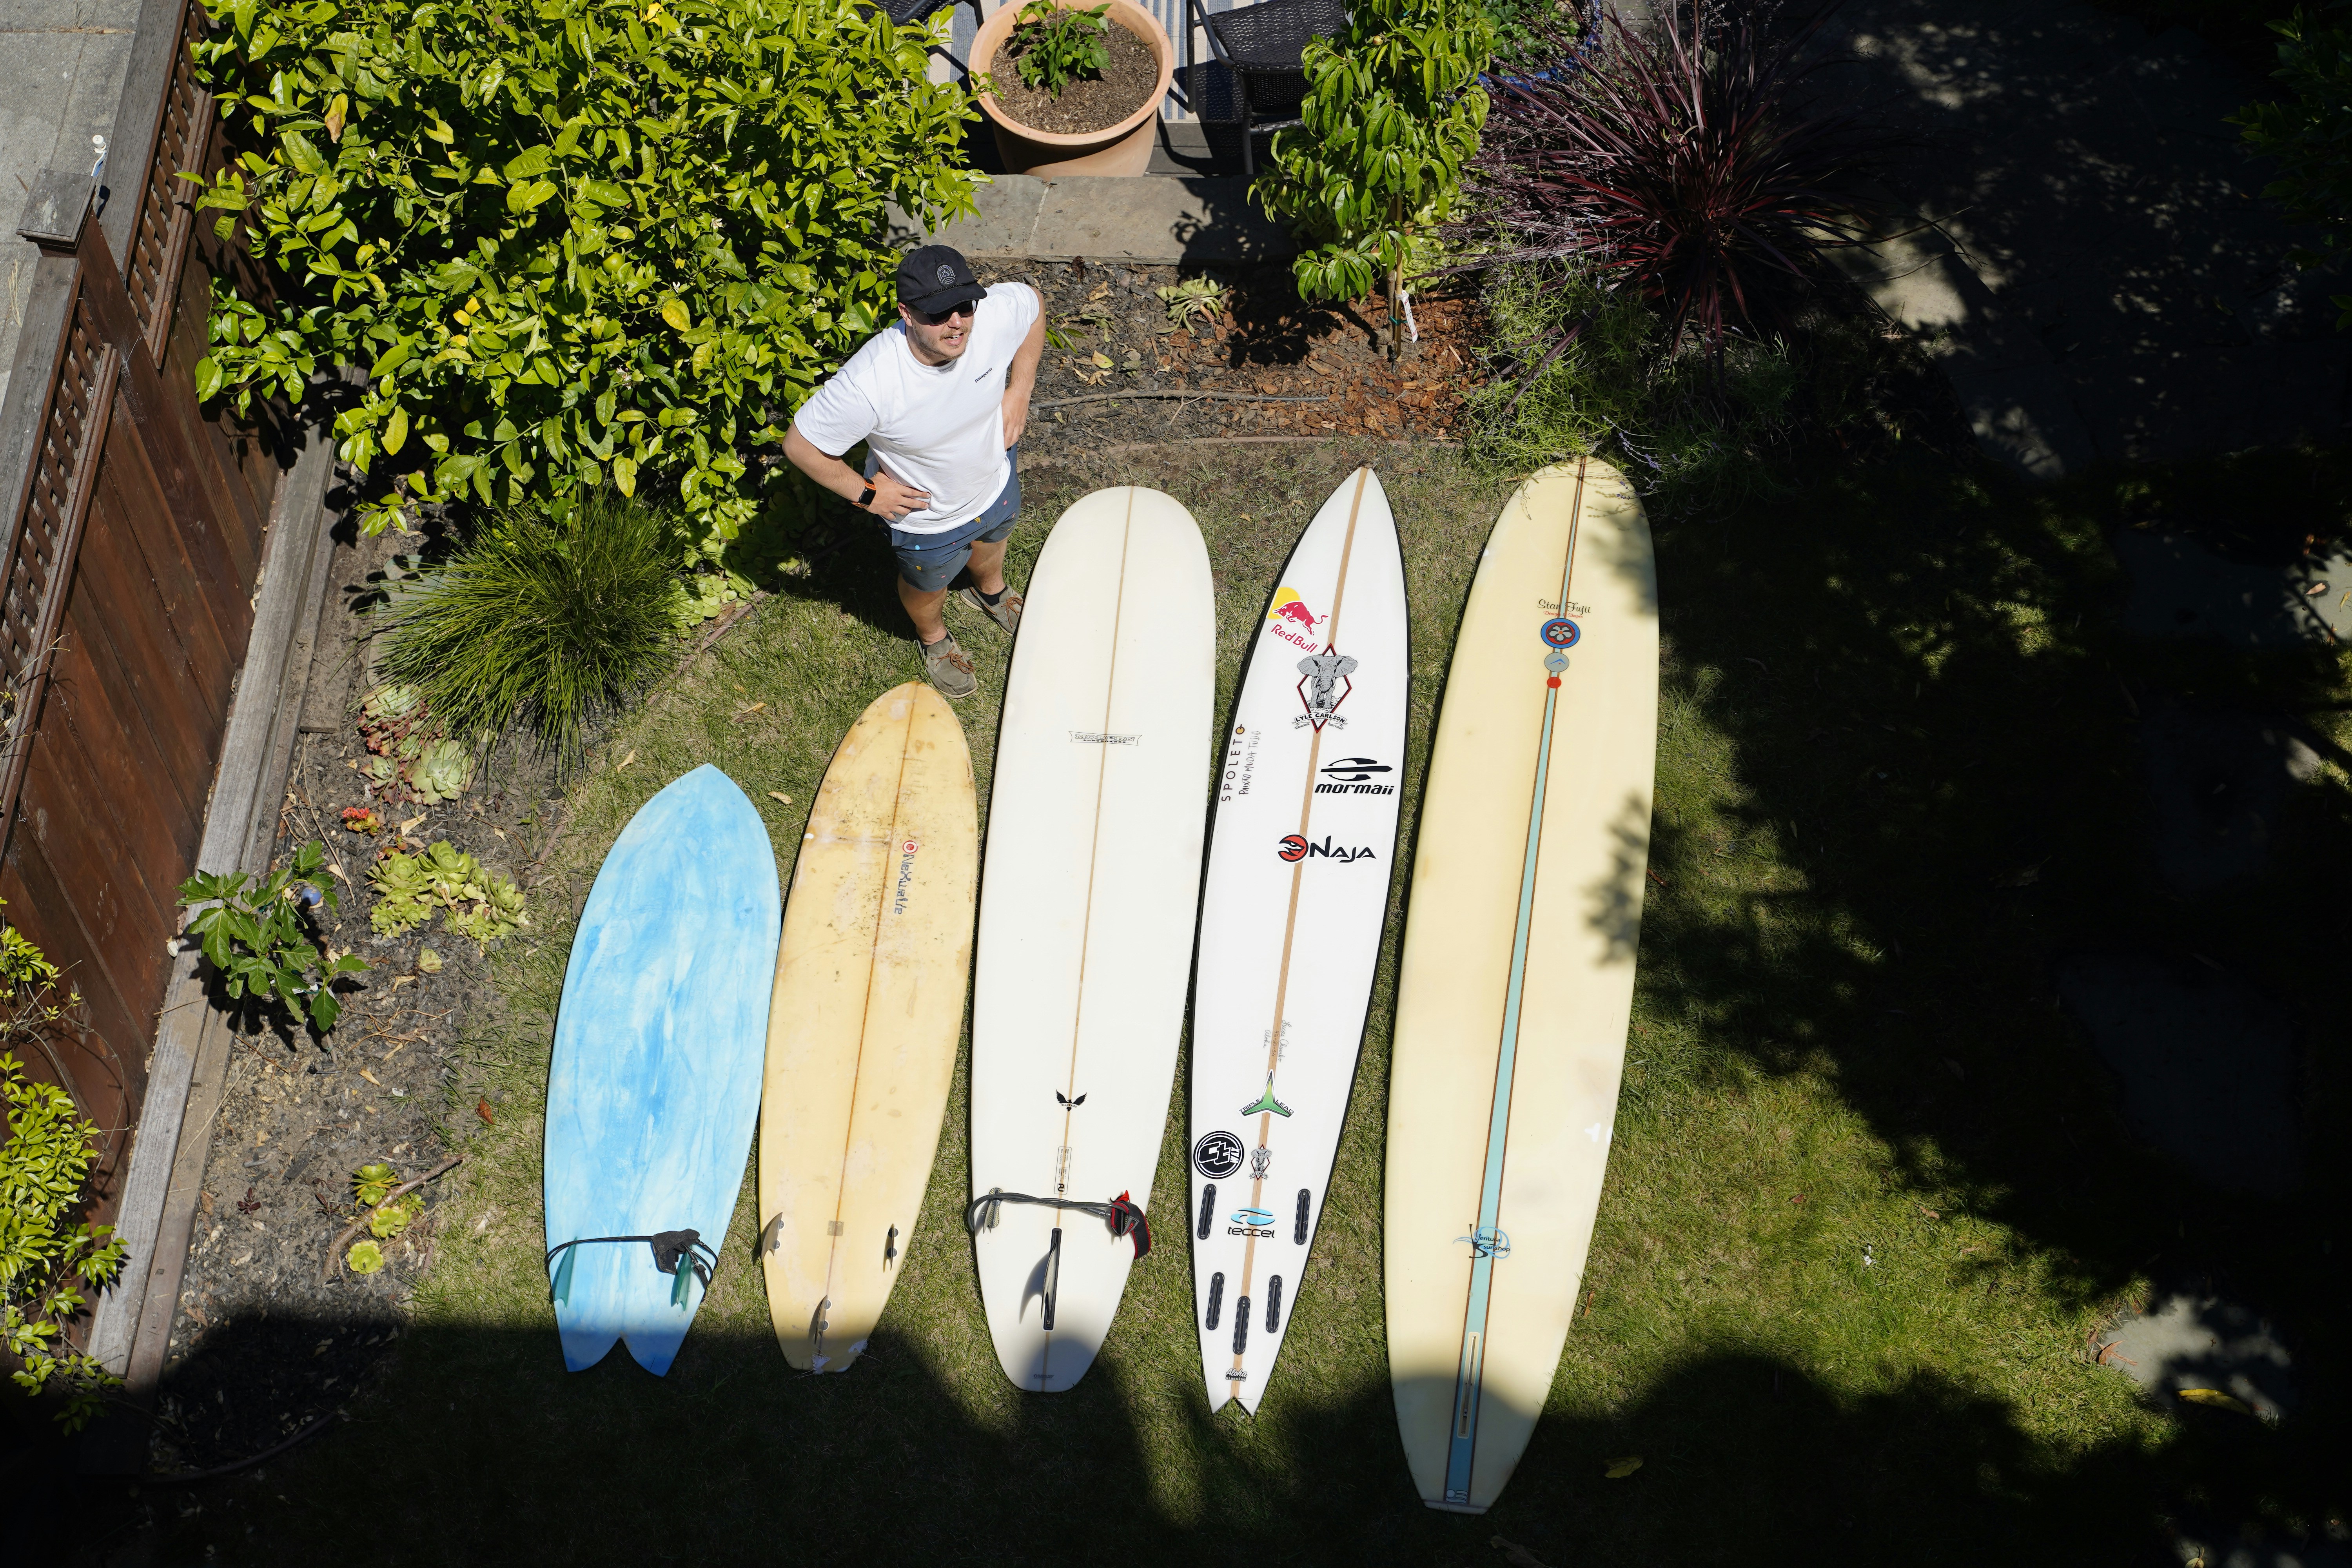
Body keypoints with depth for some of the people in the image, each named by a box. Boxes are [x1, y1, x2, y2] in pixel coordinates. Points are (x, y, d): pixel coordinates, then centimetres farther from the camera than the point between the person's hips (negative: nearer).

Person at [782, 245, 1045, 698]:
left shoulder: (997, 313, -34)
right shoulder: (869, 384, -45)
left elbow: (1034, 303, -8)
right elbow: (800, 445, -30)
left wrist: (1019, 391, -11)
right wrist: (865, 494, -20)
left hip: (995, 481, 4)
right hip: (926, 516, -4)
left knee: (990, 544, 38)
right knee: (927, 586, 29)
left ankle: (990, 591, 75)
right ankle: (934, 638, 66)